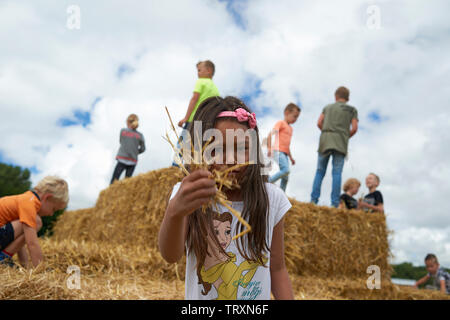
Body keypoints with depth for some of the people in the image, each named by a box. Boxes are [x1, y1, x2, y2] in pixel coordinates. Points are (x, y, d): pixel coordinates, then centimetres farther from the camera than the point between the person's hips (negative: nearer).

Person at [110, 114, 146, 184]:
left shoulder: (123, 131, -3)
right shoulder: (140, 135, -1)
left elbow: (121, 141, 11)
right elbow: (142, 149, 7)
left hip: (122, 159, -2)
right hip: (133, 162, 2)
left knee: (114, 180, 2)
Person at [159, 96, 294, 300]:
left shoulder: (271, 199, -12)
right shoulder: (188, 195, -17)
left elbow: (277, 269, -3)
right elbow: (170, 256, -35)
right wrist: (174, 212, -53)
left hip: (259, 296, 2)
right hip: (201, 294, -1)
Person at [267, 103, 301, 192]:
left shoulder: (290, 128, 26)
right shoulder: (281, 123, 1)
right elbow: (271, 134, -12)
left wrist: (291, 157, 30)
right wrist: (269, 148, -25)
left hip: (284, 154, 8)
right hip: (278, 151, -8)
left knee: (286, 178, 3)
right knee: (285, 170, -26)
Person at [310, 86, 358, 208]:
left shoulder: (327, 107, 19)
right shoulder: (352, 109, 15)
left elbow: (319, 123, 6)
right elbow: (354, 128, 3)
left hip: (325, 140, 2)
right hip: (340, 143, -1)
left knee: (320, 171, 2)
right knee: (337, 173, -4)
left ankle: (314, 199, -9)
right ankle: (334, 203, -11)